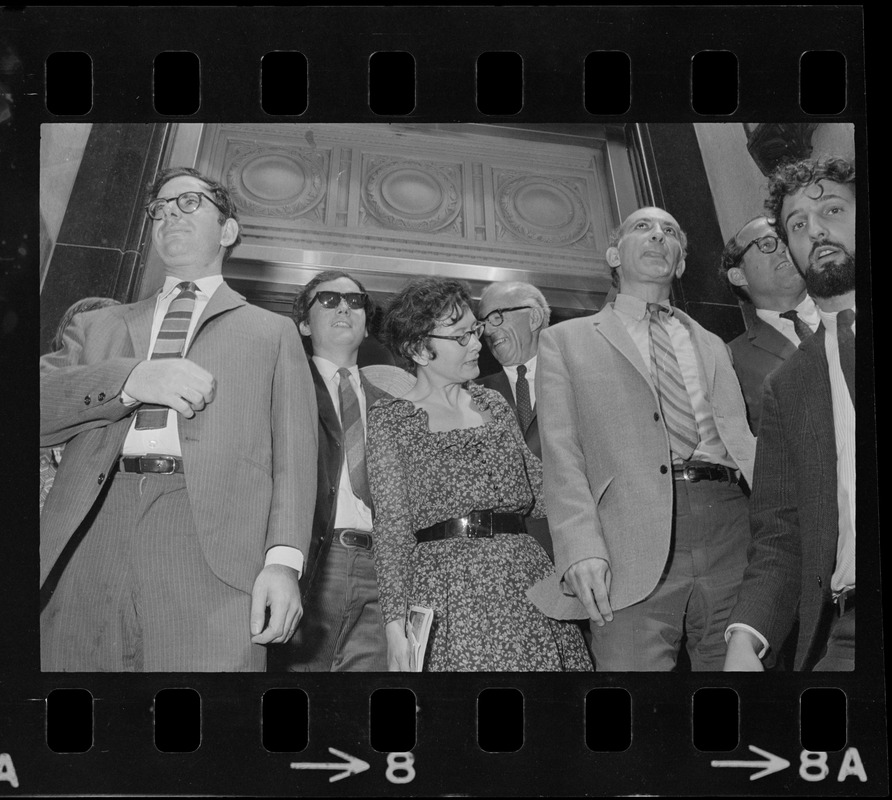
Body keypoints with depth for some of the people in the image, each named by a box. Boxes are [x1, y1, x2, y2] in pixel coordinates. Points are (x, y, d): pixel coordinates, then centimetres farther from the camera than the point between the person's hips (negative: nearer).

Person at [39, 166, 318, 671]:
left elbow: (293, 451, 7)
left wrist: (283, 560, -8)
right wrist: (129, 380, -8)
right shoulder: (100, 327, 26)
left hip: (210, 547, -2)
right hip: (89, 536, 3)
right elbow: (45, 402, 9)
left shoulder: (272, 333, 19)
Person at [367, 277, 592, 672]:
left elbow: (541, 489, 18)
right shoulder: (390, 418, 2)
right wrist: (395, 623, -13)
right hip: (448, 592, -4)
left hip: (528, 576, 5)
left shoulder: (492, 402, 16)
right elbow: (391, 527, -4)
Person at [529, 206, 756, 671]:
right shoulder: (566, 342, 15)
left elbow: (740, 439, 16)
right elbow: (562, 456, 4)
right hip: (633, 562, -3)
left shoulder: (712, 347, 27)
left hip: (731, 541, 4)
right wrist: (582, 548, -12)